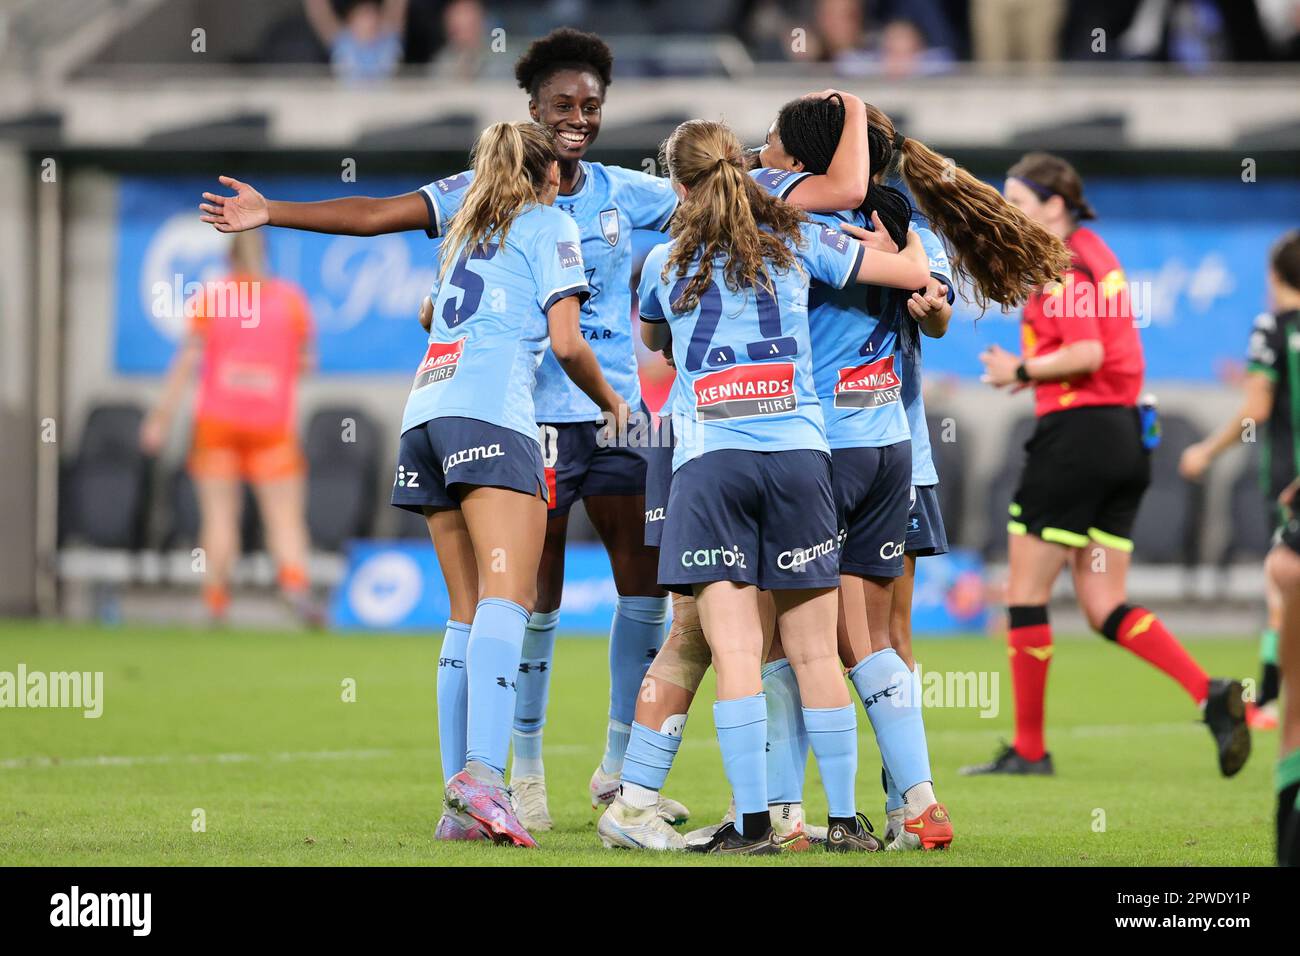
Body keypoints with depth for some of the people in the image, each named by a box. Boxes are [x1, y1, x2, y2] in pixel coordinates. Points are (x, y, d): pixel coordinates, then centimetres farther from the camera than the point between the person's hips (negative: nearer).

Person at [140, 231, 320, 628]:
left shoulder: (209, 297, 3)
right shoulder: (291, 298, 6)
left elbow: (188, 360, -3)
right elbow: (305, 362, 8)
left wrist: (161, 416, -2)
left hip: (217, 420, 0)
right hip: (272, 422, 0)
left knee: (219, 516, 2)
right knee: (285, 518, -3)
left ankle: (216, 601, -5)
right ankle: (295, 581, -27)